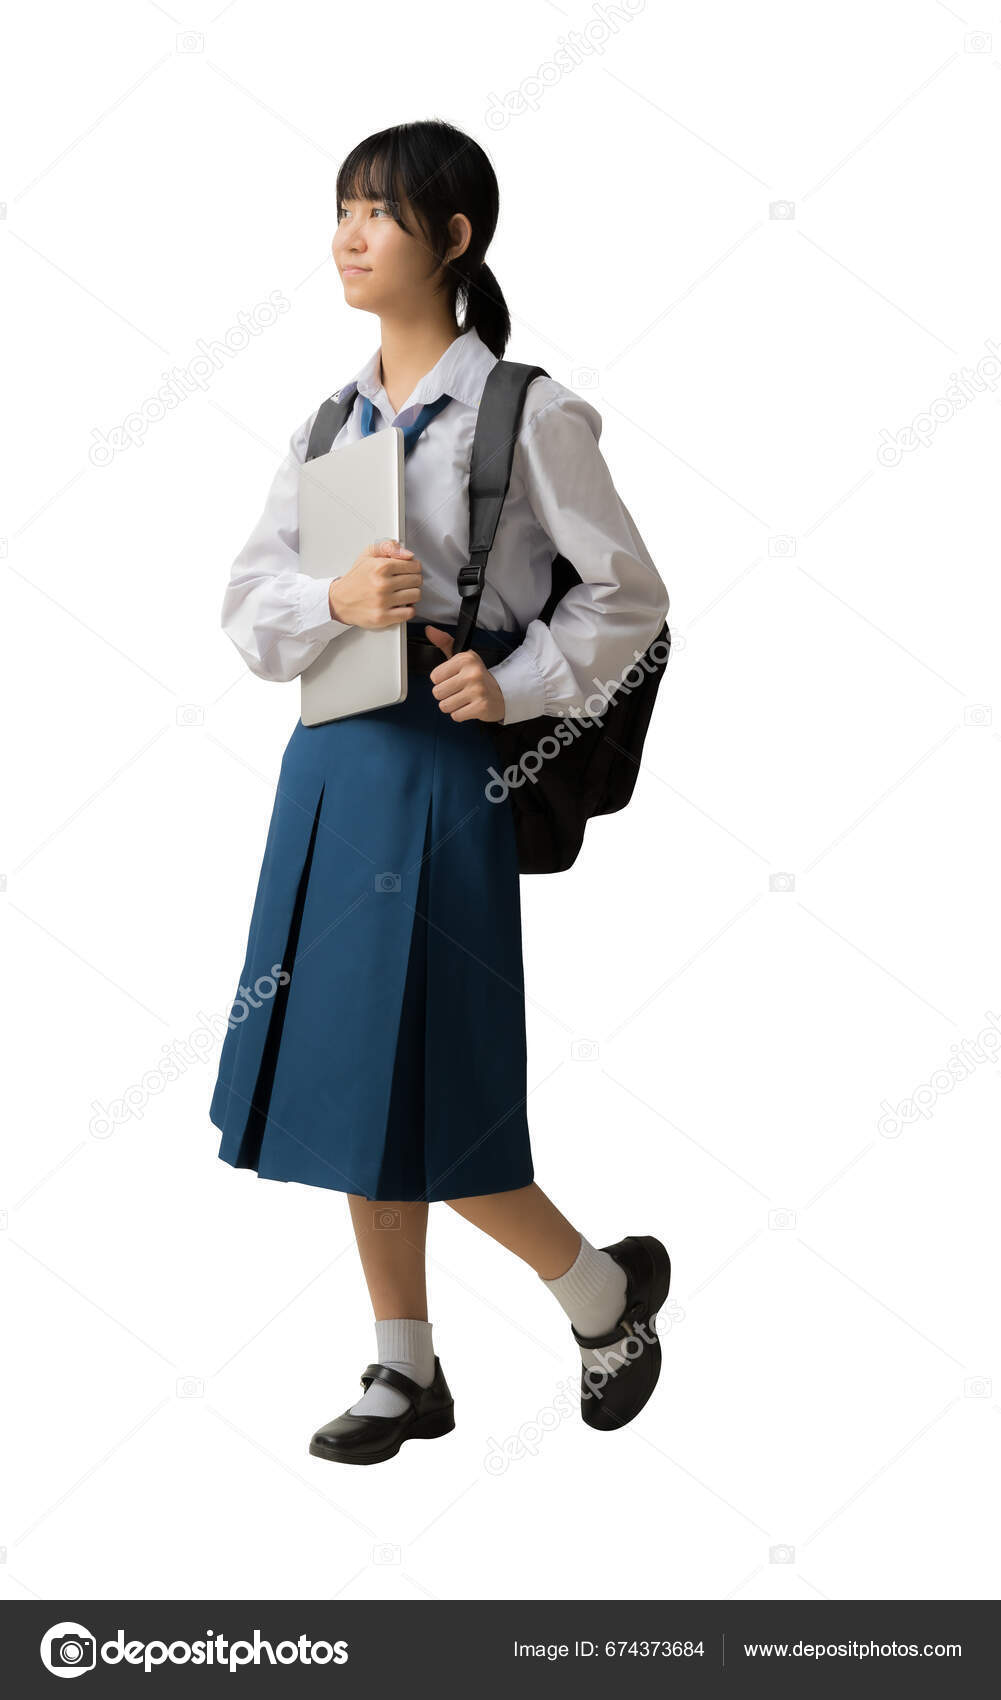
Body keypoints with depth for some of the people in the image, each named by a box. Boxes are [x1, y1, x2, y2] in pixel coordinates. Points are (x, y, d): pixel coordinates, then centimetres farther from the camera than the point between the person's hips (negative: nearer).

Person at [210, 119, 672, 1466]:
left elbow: (629, 598, -2)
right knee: (346, 1077, 10)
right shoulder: (328, 425, 12)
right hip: (332, 763, 7)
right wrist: (333, 603, -11)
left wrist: (516, 687, -14)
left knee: (419, 1100, -4)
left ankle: (607, 1287, 22)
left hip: (443, 772, -6)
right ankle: (406, 1371, 25)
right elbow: (246, 605, 8)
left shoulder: (527, 416, -5)